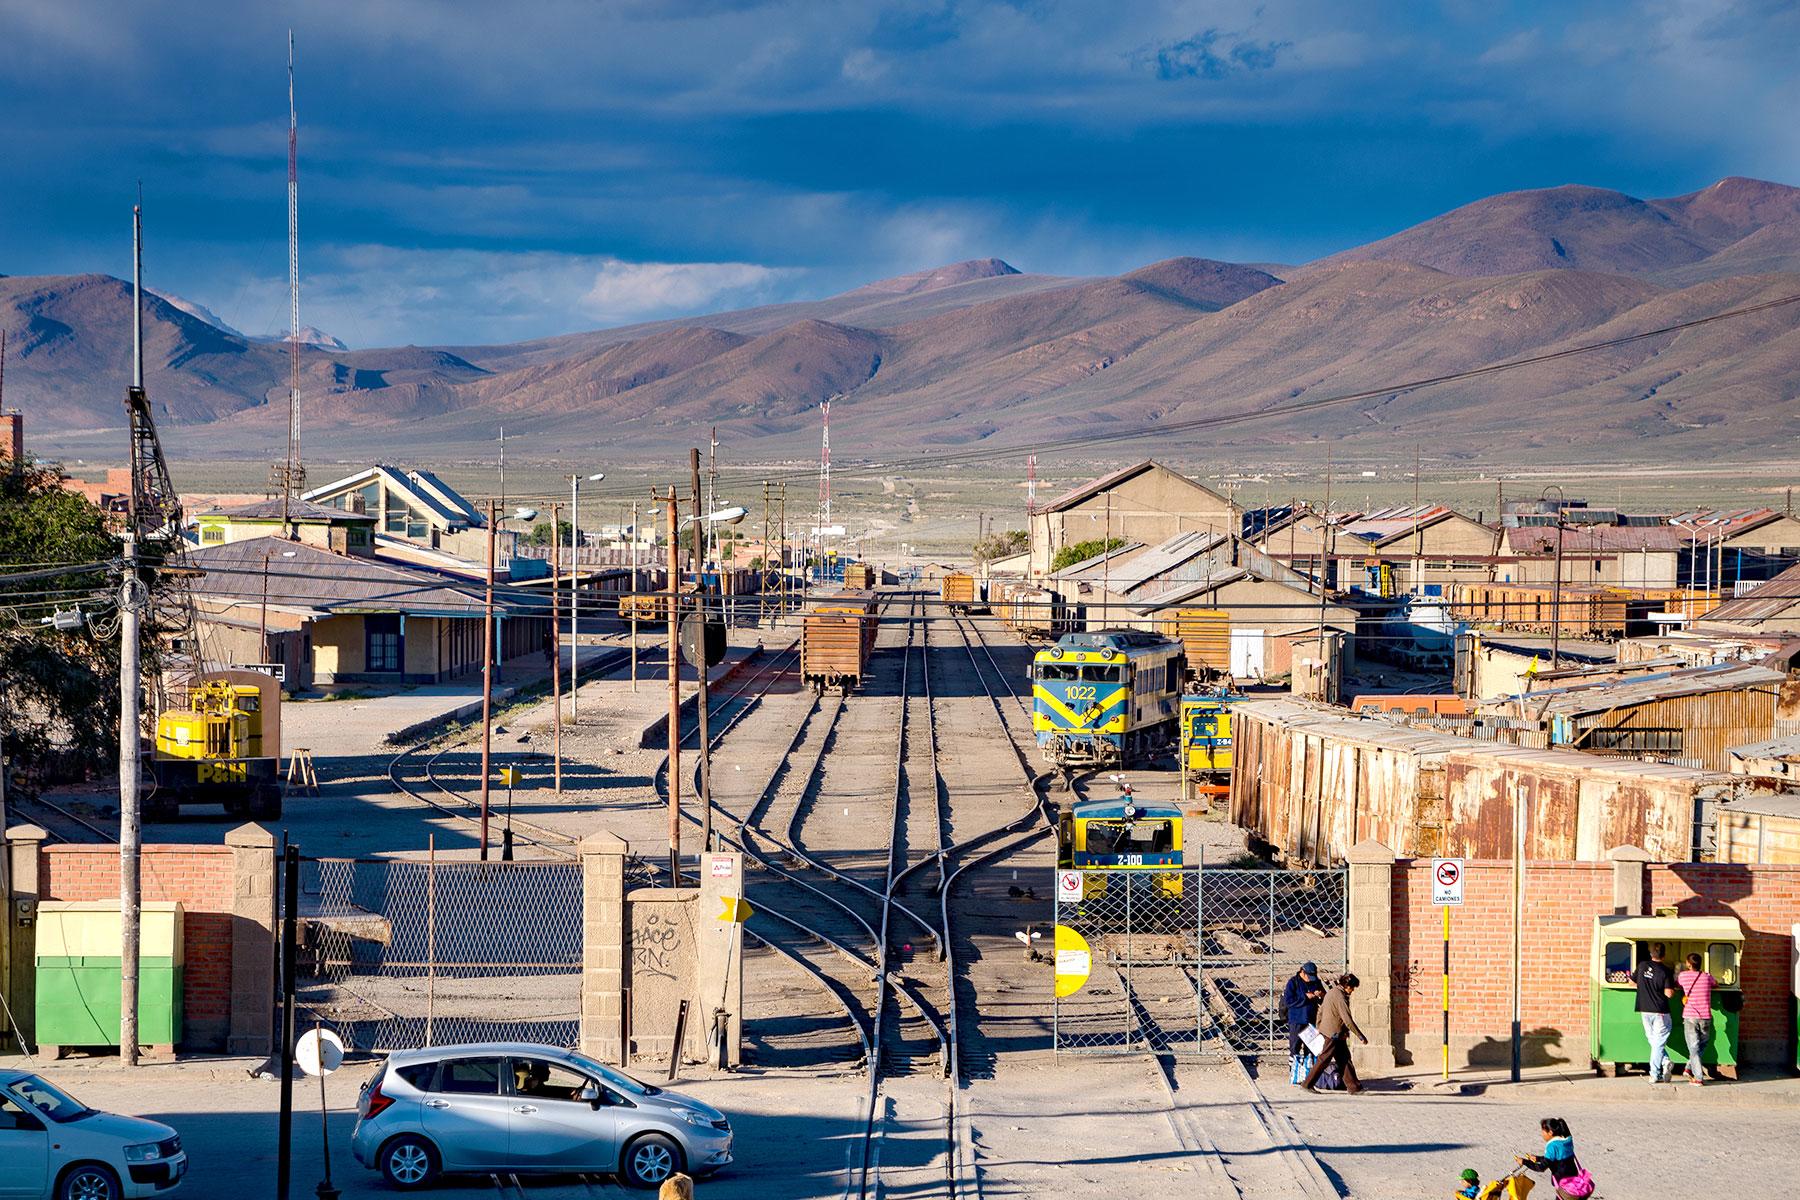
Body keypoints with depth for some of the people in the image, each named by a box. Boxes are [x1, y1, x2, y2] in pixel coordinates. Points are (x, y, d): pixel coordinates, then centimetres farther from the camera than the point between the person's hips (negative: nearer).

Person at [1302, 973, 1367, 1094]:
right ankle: (1308, 1084, 3)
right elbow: (1348, 1020, -22)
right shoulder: (1340, 997, -19)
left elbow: (1321, 1010, 19)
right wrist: (1361, 1037, -18)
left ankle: (1353, 1086, 11)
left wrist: (1319, 1027, 30)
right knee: (1325, 1059, -2)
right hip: (1335, 1033, -10)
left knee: (1344, 1059, 10)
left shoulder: (1331, 992, 10)